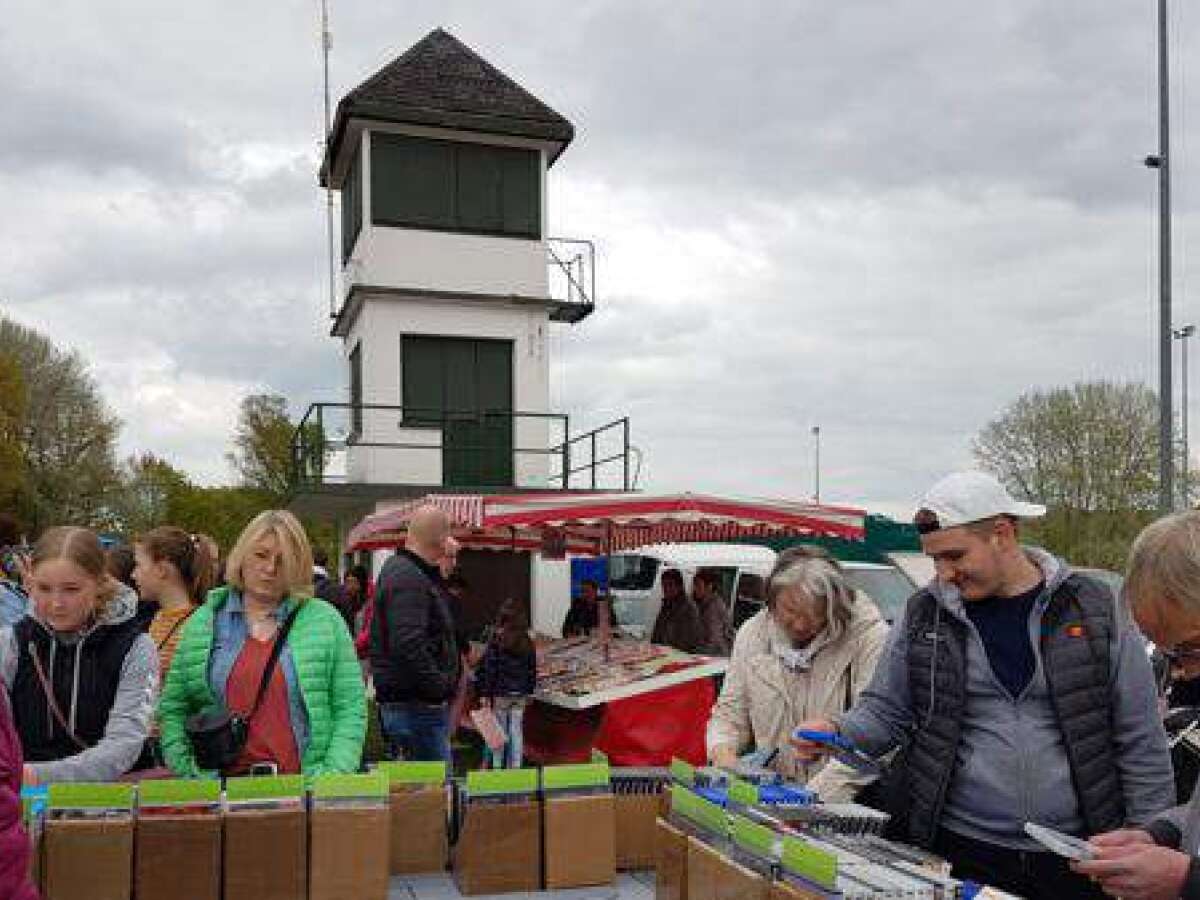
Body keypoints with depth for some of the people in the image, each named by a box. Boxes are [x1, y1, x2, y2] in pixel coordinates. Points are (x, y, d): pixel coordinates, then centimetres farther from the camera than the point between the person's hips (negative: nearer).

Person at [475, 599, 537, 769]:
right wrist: (529, 691, 17)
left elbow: (489, 668, -12)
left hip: (500, 693, -4)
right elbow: (532, 667, 8)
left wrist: (484, 693, -8)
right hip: (520, 694, 4)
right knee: (516, 730, 9)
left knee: (499, 729, 6)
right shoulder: (527, 642, 1)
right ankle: (515, 766, 13)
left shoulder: (497, 640, -13)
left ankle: (497, 765, 13)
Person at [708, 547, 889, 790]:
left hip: (848, 801, 0)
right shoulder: (751, 634, 0)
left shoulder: (870, 634, -15)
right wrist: (723, 751, -12)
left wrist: (821, 791, -27)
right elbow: (730, 712, 9)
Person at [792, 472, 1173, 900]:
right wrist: (838, 733, -13)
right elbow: (883, 711, 7)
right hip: (958, 851, 1)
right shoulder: (923, 615, 0)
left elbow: (1141, 745, 1)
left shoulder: (1094, 610, -3)